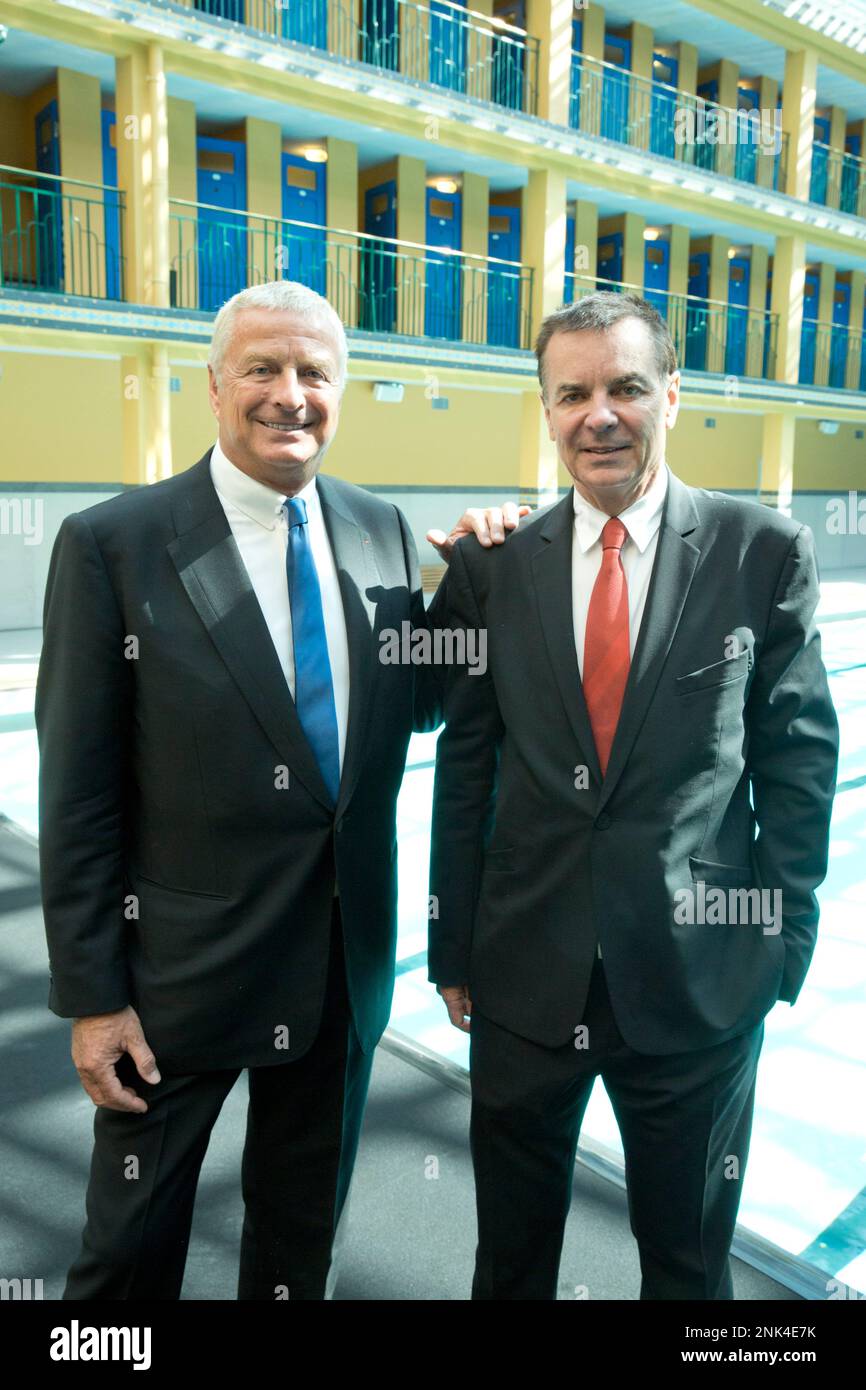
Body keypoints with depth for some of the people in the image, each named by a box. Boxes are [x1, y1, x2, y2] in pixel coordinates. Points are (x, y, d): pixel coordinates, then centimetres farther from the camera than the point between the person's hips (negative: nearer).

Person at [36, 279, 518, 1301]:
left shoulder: (380, 531, 1)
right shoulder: (113, 544, -13)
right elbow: (77, 795, -12)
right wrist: (92, 996, -10)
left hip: (347, 962, 4)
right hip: (185, 964, -3)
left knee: (304, 1227, 25)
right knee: (133, 1244, 18)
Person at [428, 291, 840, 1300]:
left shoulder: (765, 554, -5)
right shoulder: (489, 566, -2)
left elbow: (798, 763, -1)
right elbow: (463, 770, 2)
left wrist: (783, 948, -2)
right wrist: (452, 951, 4)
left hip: (701, 978, -1)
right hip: (525, 977, 2)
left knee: (689, 1254, 22)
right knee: (511, 1250, 22)